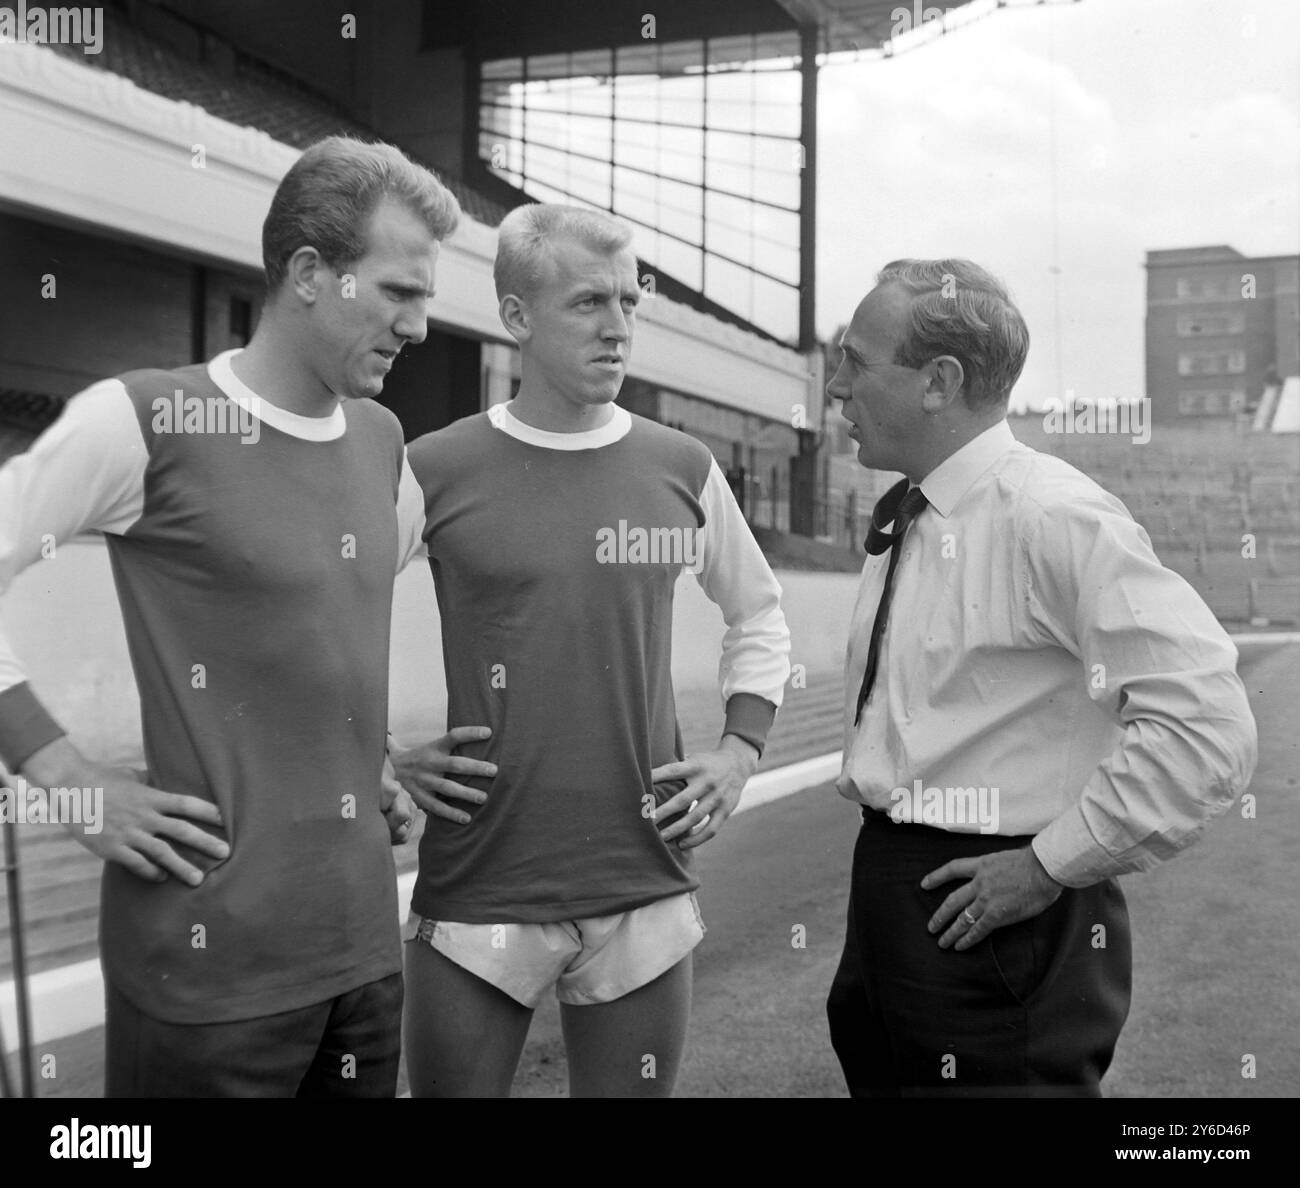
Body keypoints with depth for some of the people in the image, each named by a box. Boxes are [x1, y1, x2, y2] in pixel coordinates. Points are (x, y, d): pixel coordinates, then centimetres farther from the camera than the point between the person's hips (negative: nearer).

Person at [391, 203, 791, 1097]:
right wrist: (389, 753, -4)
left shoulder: (682, 470, 4)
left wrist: (741, 750, 6)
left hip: (649, 889, 3)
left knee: (637, 1084, 15)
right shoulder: (433, 471, -6)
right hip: (478, 894, -2)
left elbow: (759, 615, 18)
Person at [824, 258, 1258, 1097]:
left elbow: (1210, 728, -25)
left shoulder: (1053, 517, -19)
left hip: (998, 918, -8)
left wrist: (1053, 864, -19)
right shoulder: (899, 522, 7)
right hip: (893, 901, 8)